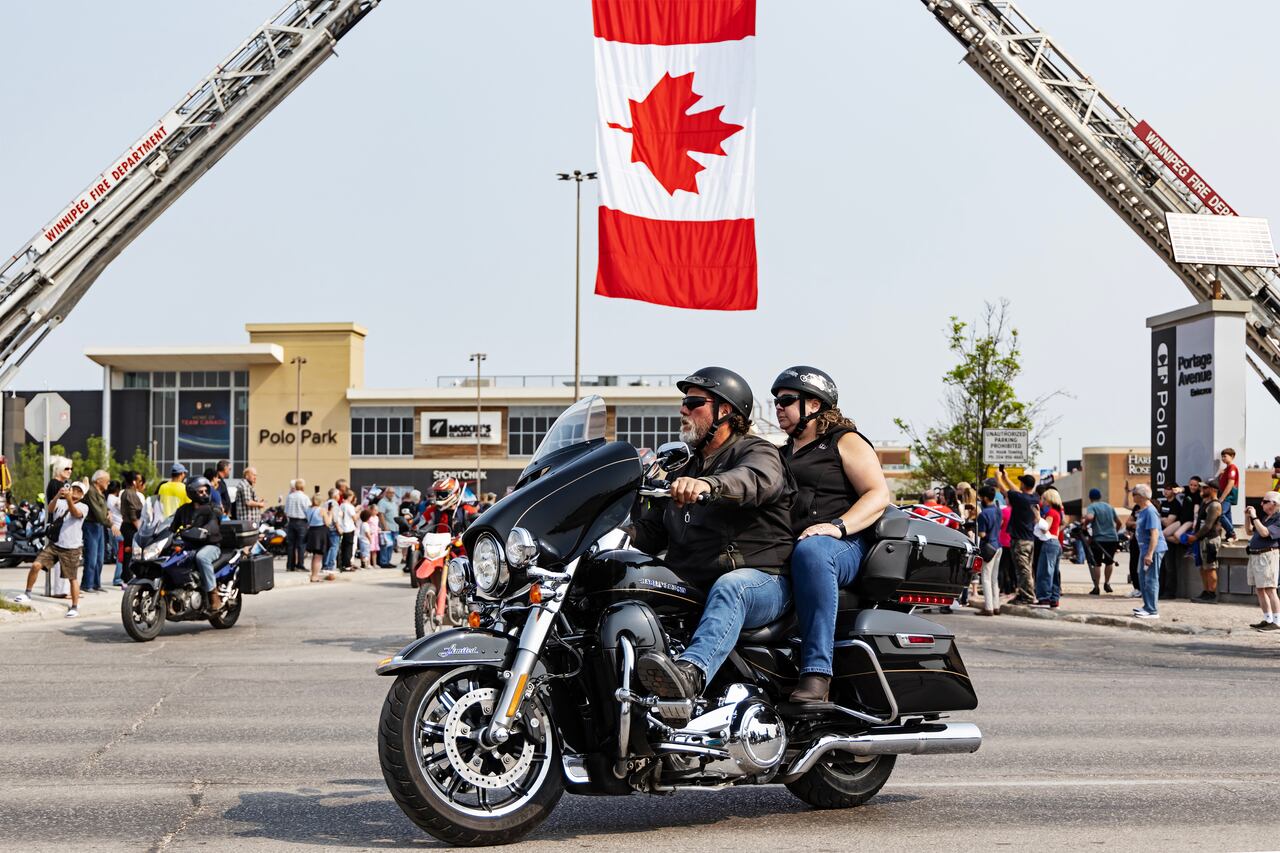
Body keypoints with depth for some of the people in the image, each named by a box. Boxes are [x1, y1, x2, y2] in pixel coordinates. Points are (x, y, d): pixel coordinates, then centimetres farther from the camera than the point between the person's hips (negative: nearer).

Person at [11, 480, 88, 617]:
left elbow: (75, 513, -22)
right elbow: (50, 508, -15)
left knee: (72, 578, 2)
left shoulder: (83, 507, 0)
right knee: (36, 565, -10)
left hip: (71, 548, -3)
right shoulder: (60, 502, 7)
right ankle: (27, 593, 6)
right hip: (54, 544, 3)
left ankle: (75, 607, 11)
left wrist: (69, 499, -39)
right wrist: (57, 495, -34)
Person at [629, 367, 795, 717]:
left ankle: (692, 671, -64)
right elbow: (650, 531, 22)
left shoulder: (756, 452, 5)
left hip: (761, 581, -7)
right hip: (691, 589, 7)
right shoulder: (682, 473, 29)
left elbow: (757, 479, -22)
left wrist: (708, 485, -43)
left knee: (729, 588, -41)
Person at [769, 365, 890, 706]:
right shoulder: (781, 454, 31)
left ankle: (816, 672, -48)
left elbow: (879, 495, -1)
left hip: (843, 547, -6)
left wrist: (837, 526, -18)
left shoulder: (845, 442, 10)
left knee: (811, 551, -41)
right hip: (782, 549, 7)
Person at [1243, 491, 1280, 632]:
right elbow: (1250, 531, 27)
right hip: (1255, 556, 10)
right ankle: (1267, 619, 18)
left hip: (1267, 556, -10)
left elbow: (1264, 533, -23)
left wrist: (1254, 517, -15)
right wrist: (1247, 517, 13)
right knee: (1259, 590, 12)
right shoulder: (1265, 517, 18)